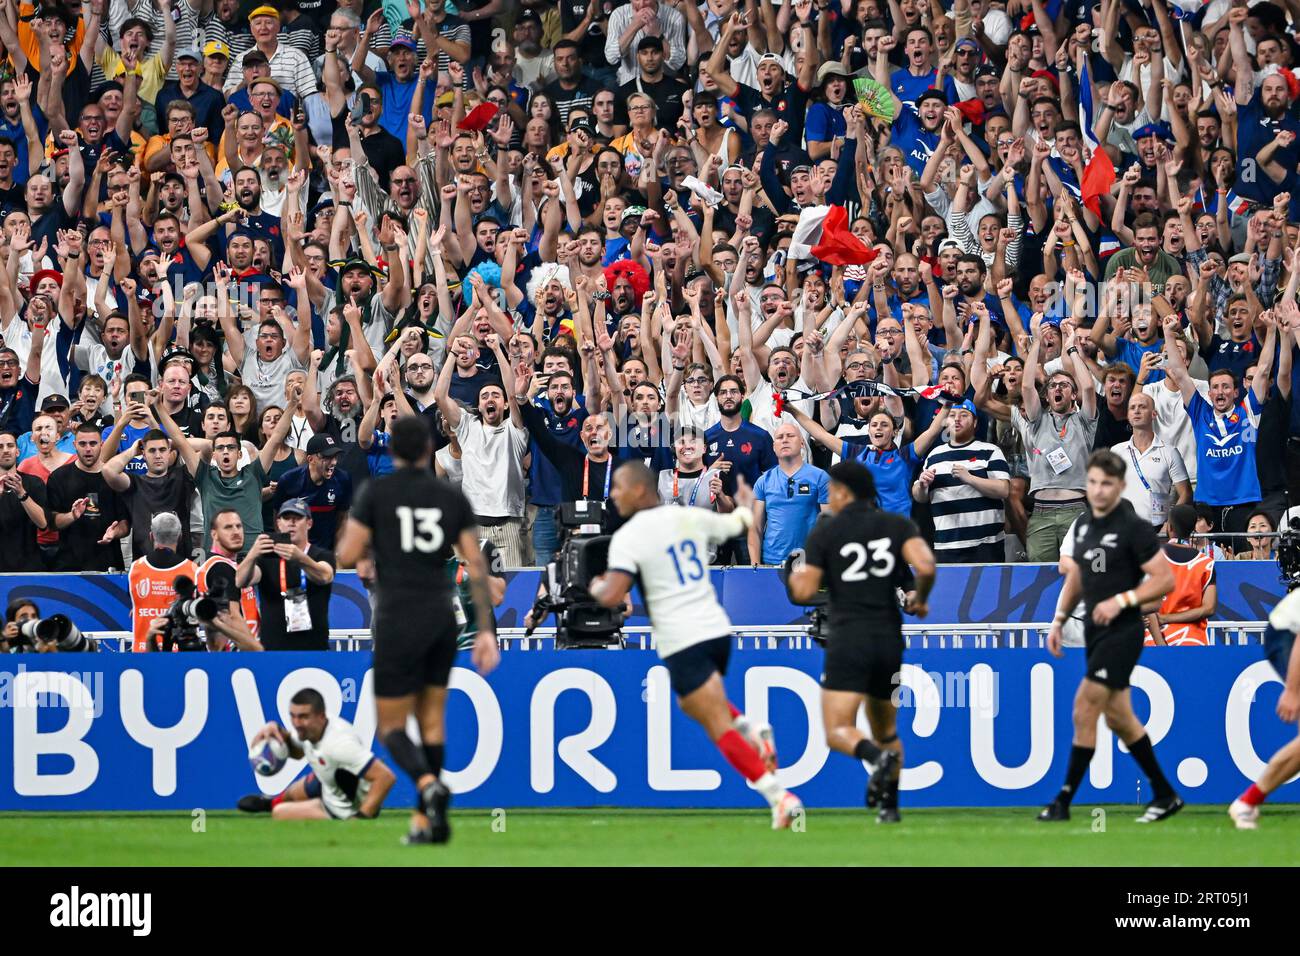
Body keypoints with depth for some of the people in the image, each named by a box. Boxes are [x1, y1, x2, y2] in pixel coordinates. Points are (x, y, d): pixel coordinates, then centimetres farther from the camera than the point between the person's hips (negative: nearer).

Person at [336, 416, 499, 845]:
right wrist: (486, 630, 3)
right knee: (432, 720, 16)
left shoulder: (375, 492, -4)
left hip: (397, 623, -4)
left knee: (391, 727, 2)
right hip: (442, 620, 4)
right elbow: (476, 566, 2)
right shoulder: (452, 497, 6)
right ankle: (425, 820, 14)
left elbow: (347, 556, -6)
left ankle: (428, 784, -26)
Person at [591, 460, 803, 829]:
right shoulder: (689, 517, 8)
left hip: (682, 643, -7)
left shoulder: (627, 538, -9)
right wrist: (748, 503, 48)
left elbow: (612, 597, -19)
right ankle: (751, 731, 4)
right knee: (692, 703, 31)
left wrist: (596, 588, 5)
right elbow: (739, 524, 24)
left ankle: (781, 798, -15)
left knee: (721, 729, -6)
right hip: (718, 629, 7)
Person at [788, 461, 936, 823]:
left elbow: (804, 591, -3)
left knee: (838, 731, -7)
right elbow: (925, 567, -12)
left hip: (848, 639, -4)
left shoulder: (824, 531, 1)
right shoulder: (898, 525, 6)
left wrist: (795, 575, 19)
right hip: (889, 640, 4)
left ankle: (877, 756, -36)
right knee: (886, 731, 21)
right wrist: (919, 600, 7)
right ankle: (889, 804, 17)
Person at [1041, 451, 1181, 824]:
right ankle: (1165, 795, 22)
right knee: (1118, 717, 12)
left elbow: (1165, 579, -13)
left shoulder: (1134, 528, -13)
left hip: (1122, 633, -8)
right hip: (1095, 632, 8)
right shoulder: (1083, 526, 9)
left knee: (1084, 711, -11)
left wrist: (1121, 601, -21)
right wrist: (1058, 620, 13)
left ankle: (1064, 802, -5)